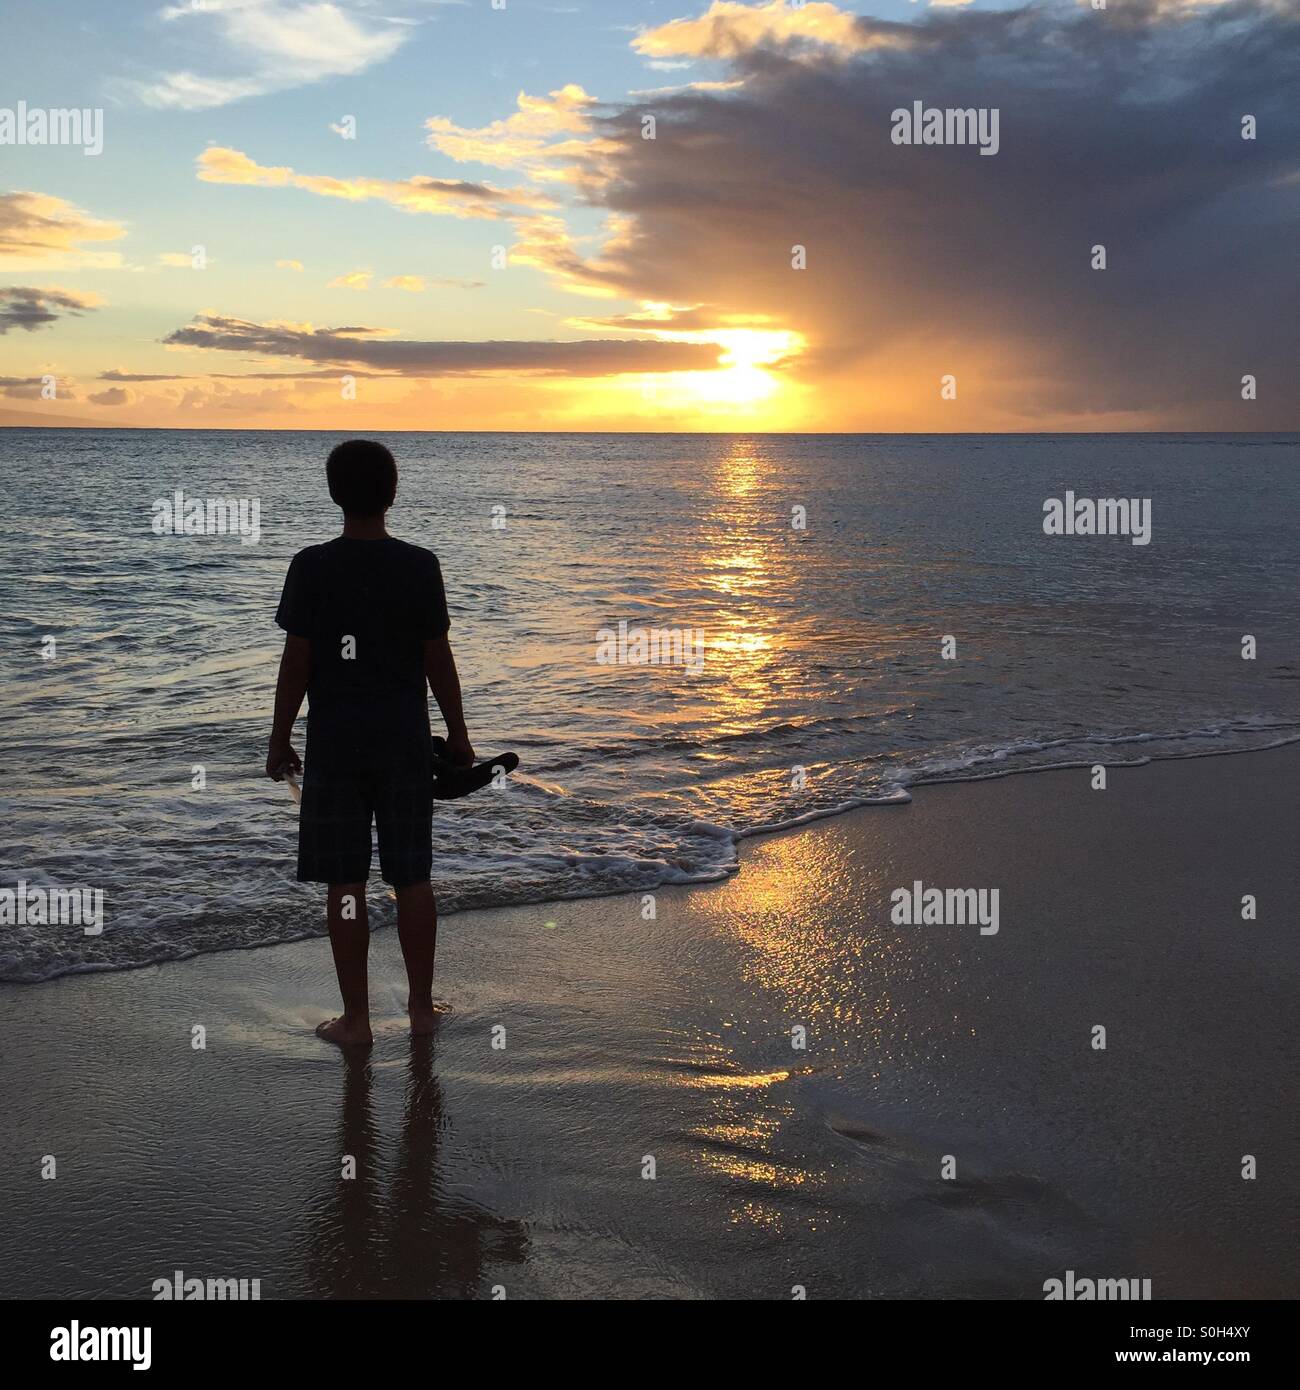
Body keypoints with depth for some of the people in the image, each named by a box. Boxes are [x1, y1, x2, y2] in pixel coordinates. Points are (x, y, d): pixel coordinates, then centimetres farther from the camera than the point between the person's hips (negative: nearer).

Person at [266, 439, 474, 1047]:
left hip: (335, 744, -2)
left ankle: (356, 1019, 12)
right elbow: (438, 660, -1)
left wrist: (279, 739, 5)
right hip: (405, 742, 2)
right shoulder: (419, 565, -4)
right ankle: (421, 1006, 22)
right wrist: (458, 733, 11)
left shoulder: (313, 567, -8)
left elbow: (296, 662, -6)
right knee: (412, 878, 12)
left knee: (344, 885, 5)